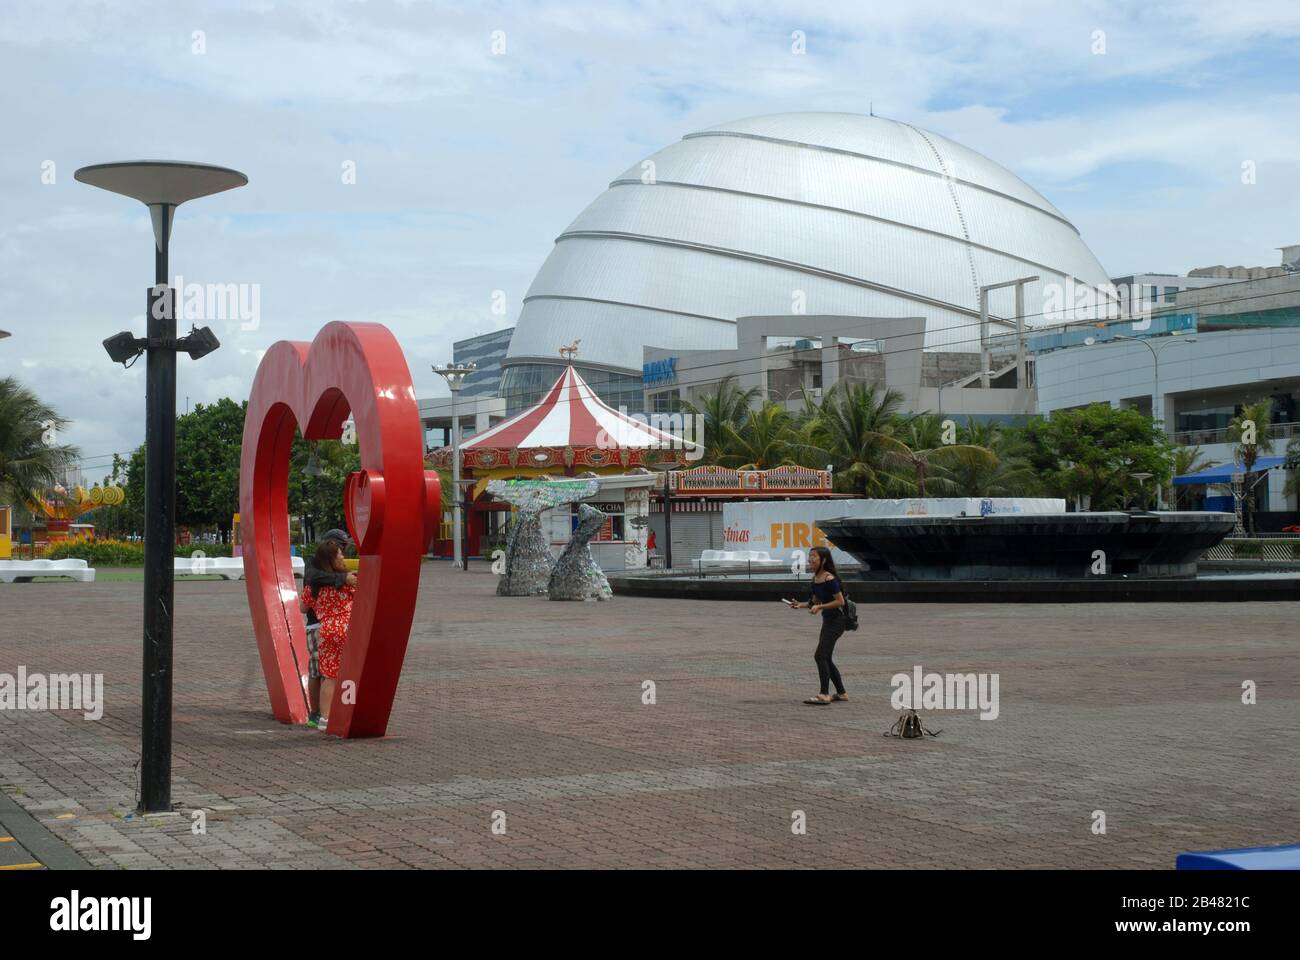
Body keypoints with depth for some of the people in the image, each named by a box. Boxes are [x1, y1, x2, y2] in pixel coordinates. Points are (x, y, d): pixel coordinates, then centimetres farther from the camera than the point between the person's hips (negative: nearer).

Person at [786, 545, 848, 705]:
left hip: (836, 621, -10)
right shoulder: (815, 579, 9)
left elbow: (840, 601, -18)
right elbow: (815, 602, 19)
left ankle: (824, 695, -14)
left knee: (820, 656, -15)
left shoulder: (829, 579, -18)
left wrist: (820, 607, -23)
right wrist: (800, 606, 2)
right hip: (827, 621, 10)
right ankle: (841, 693, 24)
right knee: (826, 659, 14)